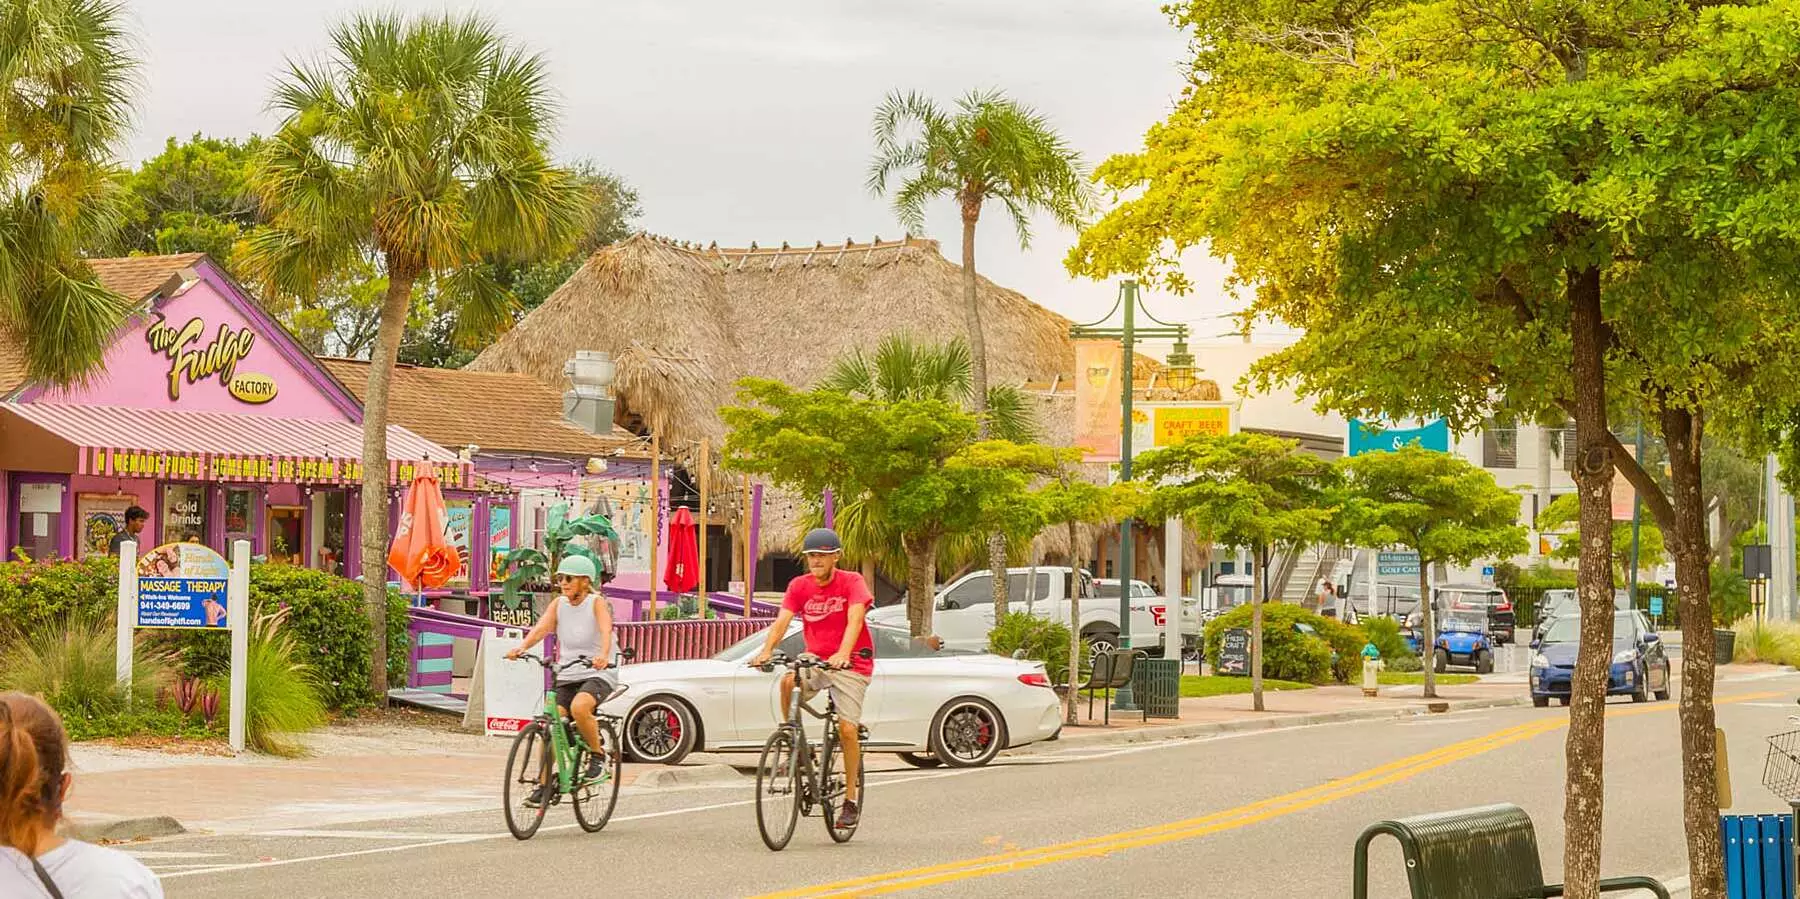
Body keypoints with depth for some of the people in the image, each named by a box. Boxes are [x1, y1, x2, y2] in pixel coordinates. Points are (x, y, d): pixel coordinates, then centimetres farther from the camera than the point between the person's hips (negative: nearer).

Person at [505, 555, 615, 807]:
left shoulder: (597, 603, -7)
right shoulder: (559, 604, 5)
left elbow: (606, 630, -26)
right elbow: (541, 628, -10)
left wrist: (602, 656, -46)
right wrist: (522, 647, -31)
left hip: (597, 675, -5)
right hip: (567, 676, 5)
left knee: (579, 707, -34)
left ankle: (598, 756, -12)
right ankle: (543, 786, 3)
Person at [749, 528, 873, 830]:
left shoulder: (851, 582, -11)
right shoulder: (800, 586, -1)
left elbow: (855, 618, -26)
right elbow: (782, 620, -13)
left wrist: (843, 653, -44)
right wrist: (766, 651, -33)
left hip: (851, 663, -3)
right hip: (815, 660, 3)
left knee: (847, 729, -12)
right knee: (788, 682, -30)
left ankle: (851, 799, 3)